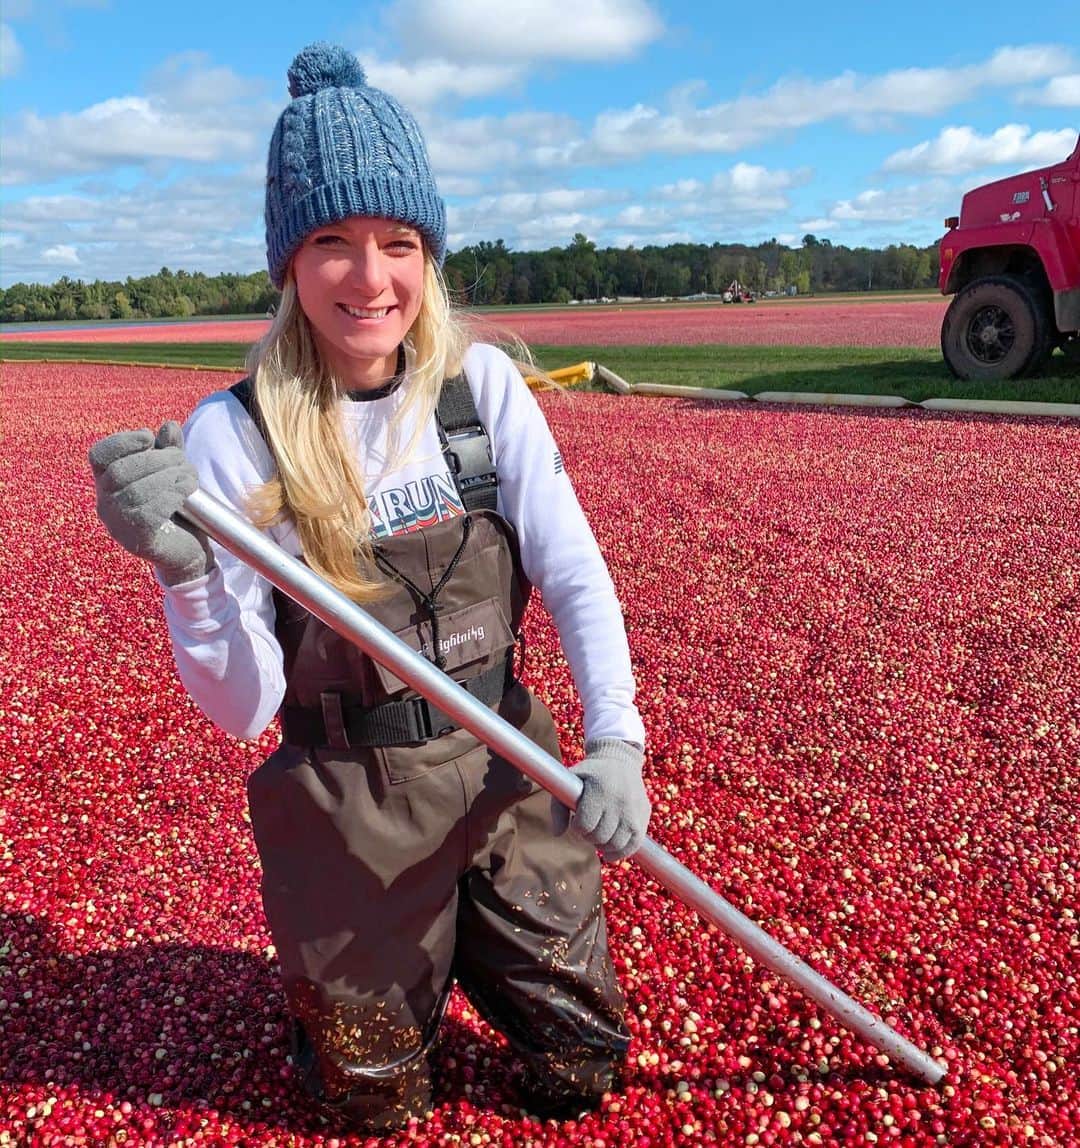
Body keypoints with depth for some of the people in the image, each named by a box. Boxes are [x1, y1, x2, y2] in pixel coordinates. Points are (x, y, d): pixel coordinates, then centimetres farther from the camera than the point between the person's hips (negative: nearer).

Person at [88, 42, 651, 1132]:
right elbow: (242, 707, -16)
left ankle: (457, 948, 45)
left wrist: (615, 742, -23)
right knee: (378, 1102, 20)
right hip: (352, 809, -2)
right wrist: (184, 570, -34)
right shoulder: (232, 435, -16)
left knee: (578, 1070, 19)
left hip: (507, 771, 2)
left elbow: (573, 575, -9)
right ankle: (343, 983, 49)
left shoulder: (482, 386, -8)